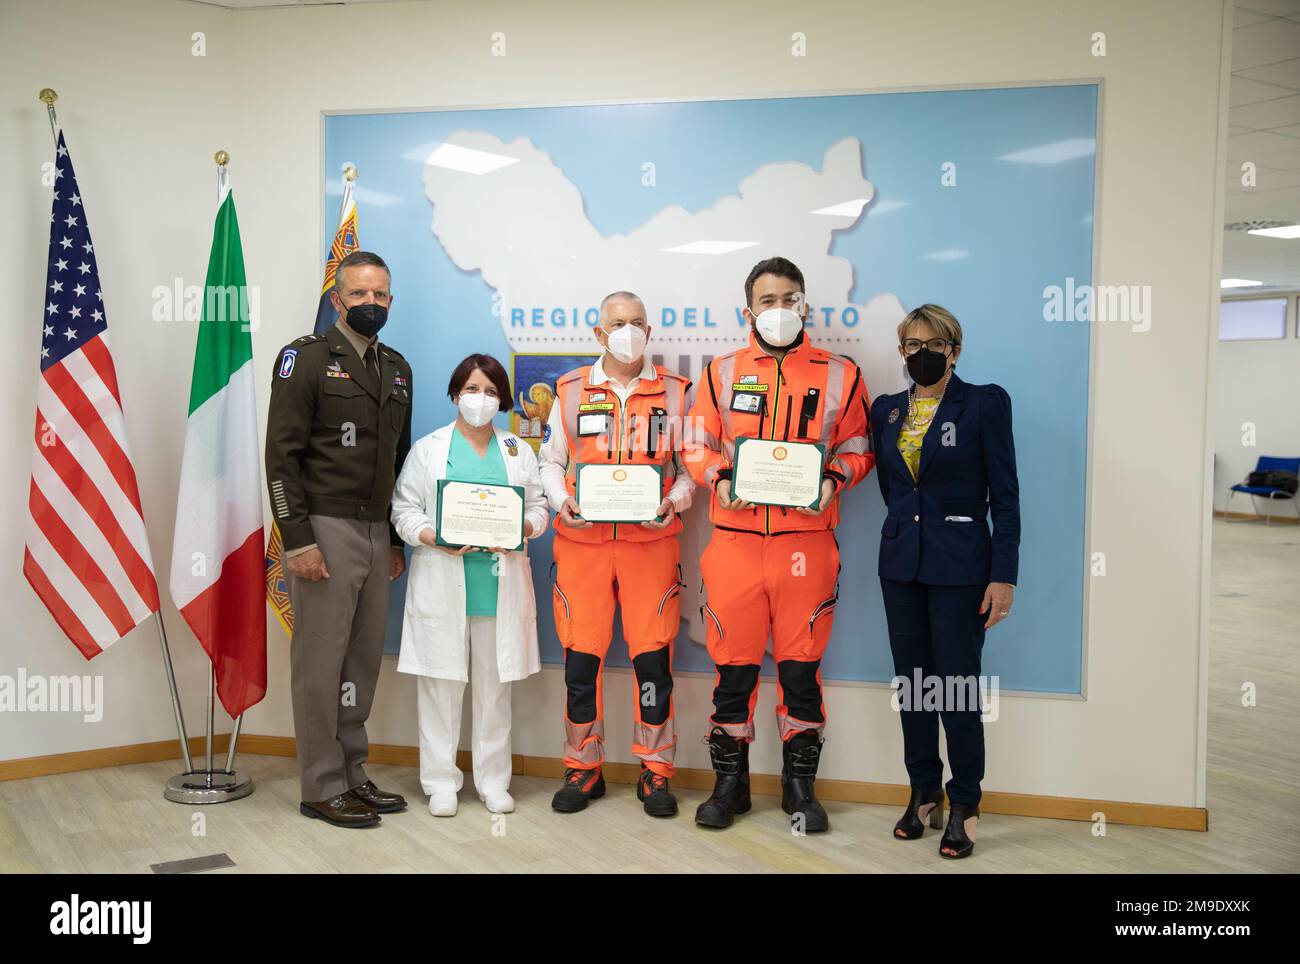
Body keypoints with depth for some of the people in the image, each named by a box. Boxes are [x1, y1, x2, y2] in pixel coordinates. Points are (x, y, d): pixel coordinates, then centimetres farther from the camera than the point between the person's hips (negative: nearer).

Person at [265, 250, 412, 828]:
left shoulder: (396, 368, 16)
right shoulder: (307, 358, -4)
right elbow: (281, 454, -10)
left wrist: (397, 539, 17)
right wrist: (297, 539, -16)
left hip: (376, 533, 7)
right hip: (325, 530, -6)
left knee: (363, 660, 9)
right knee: (321, 662, -2)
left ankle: (352, 775, 20)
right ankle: (322, 789, 8)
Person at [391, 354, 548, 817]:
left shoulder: (519, 451, 14)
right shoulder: (428, 449, 8)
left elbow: (538, 508, 12)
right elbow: (404, 510, 3)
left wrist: (521, 529, -9)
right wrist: (437, 540, -14)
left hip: (500, 585, 2)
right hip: (442, 584, -2)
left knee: (495, 684, 7)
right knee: (441, 683, 0)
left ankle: (493, 778, 18)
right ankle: (441, 782, 11)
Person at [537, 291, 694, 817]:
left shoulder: (675, 392, 7)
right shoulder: (571, 390, 10)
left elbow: (690, 466, 9)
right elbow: (550, 461, 14)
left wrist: (673, 502, -10)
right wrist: (562, 502, -5)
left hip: (652, 542, -1)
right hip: (582, 541, 1)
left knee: (653, 655, -1)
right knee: (580, 657, 3)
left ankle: (656, 770, 13)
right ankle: (583, 768, 18)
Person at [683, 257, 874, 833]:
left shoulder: (839, 375, 7)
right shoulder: (722, 372, 9)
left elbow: (857, 446, 11)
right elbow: (697, 445, 11)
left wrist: (834, 480, -9)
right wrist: (719, 480, -8)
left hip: (807, 540, 0)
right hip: (735, 538, 1)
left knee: (801, 665, 5)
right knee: (733, 664, 6)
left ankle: (799, 784, 21)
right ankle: (730, 782, 21)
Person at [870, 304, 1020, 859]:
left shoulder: (984, 403, -5)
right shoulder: (886, 411, 9)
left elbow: (1005, 495, -7)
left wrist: (1003, 575, -11)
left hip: (959, 564, -4)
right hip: (901, 563, 5)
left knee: (957, 684, -2)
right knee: (912, 683, 10)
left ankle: (964, 807, 14)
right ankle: (923, 794, 24)